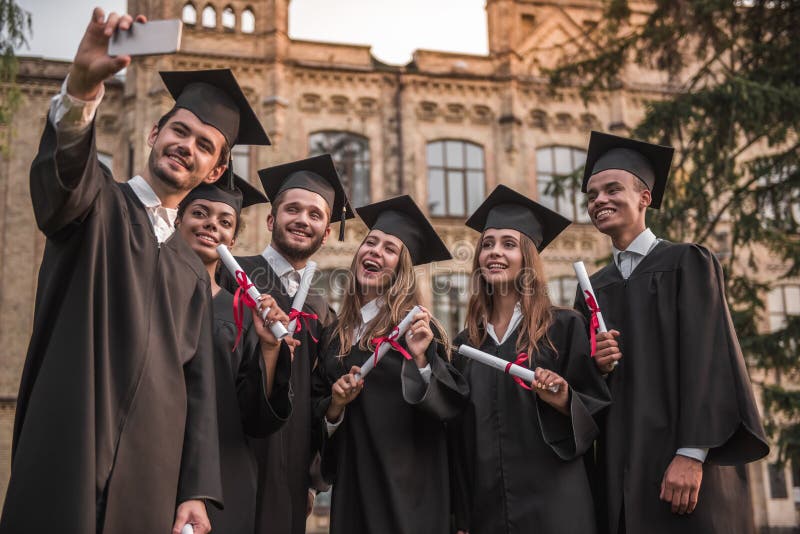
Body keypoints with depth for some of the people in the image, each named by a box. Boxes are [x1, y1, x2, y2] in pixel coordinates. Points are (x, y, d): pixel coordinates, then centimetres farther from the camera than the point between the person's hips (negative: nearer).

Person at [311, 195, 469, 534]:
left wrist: (420, 359, -27)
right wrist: (335, 403, -7)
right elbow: (319, 415, 12)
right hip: (353, 484, 4)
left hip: (407, 485, -4)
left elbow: (451, 403, -13)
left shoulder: (414, 325, -5)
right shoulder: (338, 332, 8)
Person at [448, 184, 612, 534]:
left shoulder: (563, 327, -2)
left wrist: (564, 402, -22)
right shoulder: (466, 343, 9)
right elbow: (458, 438, 10)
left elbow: (600, 410, -2)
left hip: (552, 506, -3)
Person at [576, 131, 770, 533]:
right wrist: (595, 365, -6)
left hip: (682, 461, -5)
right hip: (621, 467, 5)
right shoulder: (592, 289, 16)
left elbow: (706, 360, -10)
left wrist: (691, 454, -19)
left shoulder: (687, 263, 0)